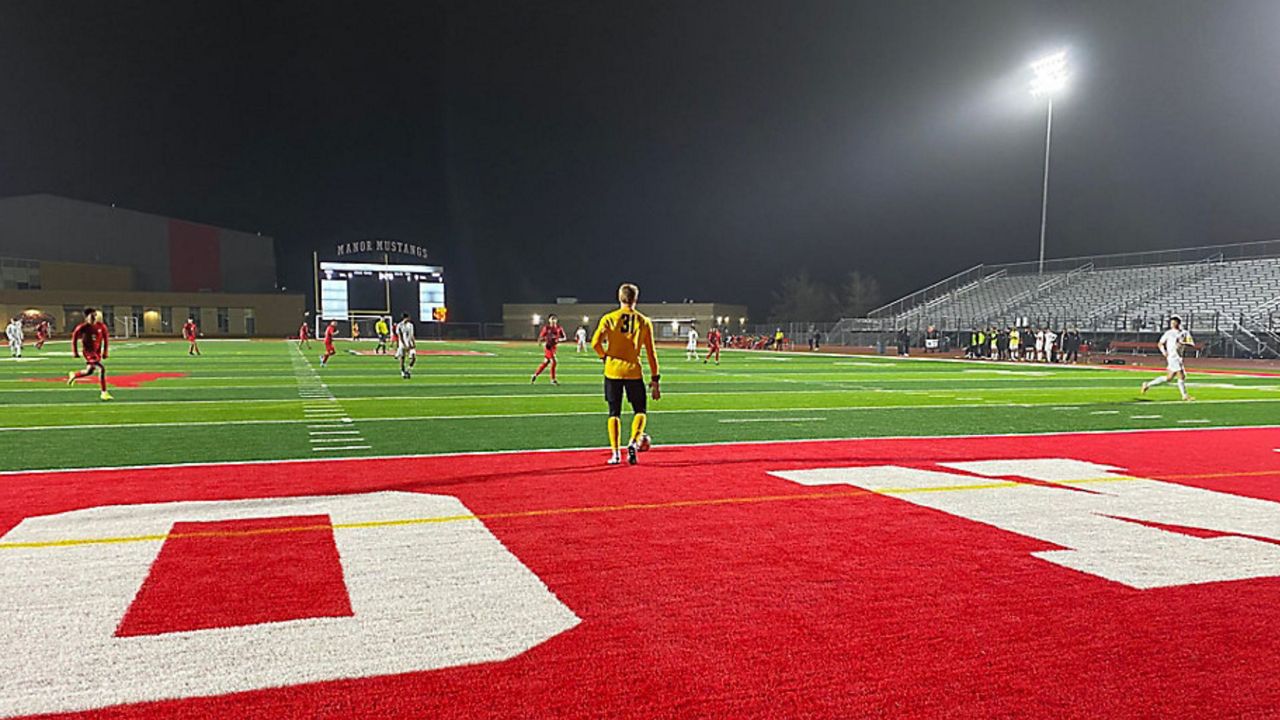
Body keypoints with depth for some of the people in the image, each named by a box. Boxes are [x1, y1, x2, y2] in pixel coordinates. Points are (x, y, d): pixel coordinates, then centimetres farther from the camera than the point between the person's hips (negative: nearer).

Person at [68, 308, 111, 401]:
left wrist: (105, 352, 8)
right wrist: (75, 352, 3)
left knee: (89, 371, 20)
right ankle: (104, 393, -16)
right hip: (88, 351, -6)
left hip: (97, 351, 6)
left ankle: (73, 375, 50)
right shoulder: (82, 327, -14)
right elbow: (74, 338, 1)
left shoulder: (101, 326, -4)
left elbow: (105, 338, 8)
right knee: (101, 369, -21)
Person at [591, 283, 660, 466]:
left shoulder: (609, 318, 0)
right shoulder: (644, 322, 3)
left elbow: (596, 342, -12)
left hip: (613, 371, 1)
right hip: (634, 372, 0)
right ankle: (633, 442, -11)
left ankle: (615, 453, 6)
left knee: (614, 413, 10)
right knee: (641, 411, 13)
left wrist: (605, 356, 8)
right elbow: (651, 353, 3)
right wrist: (655, 379, 7)